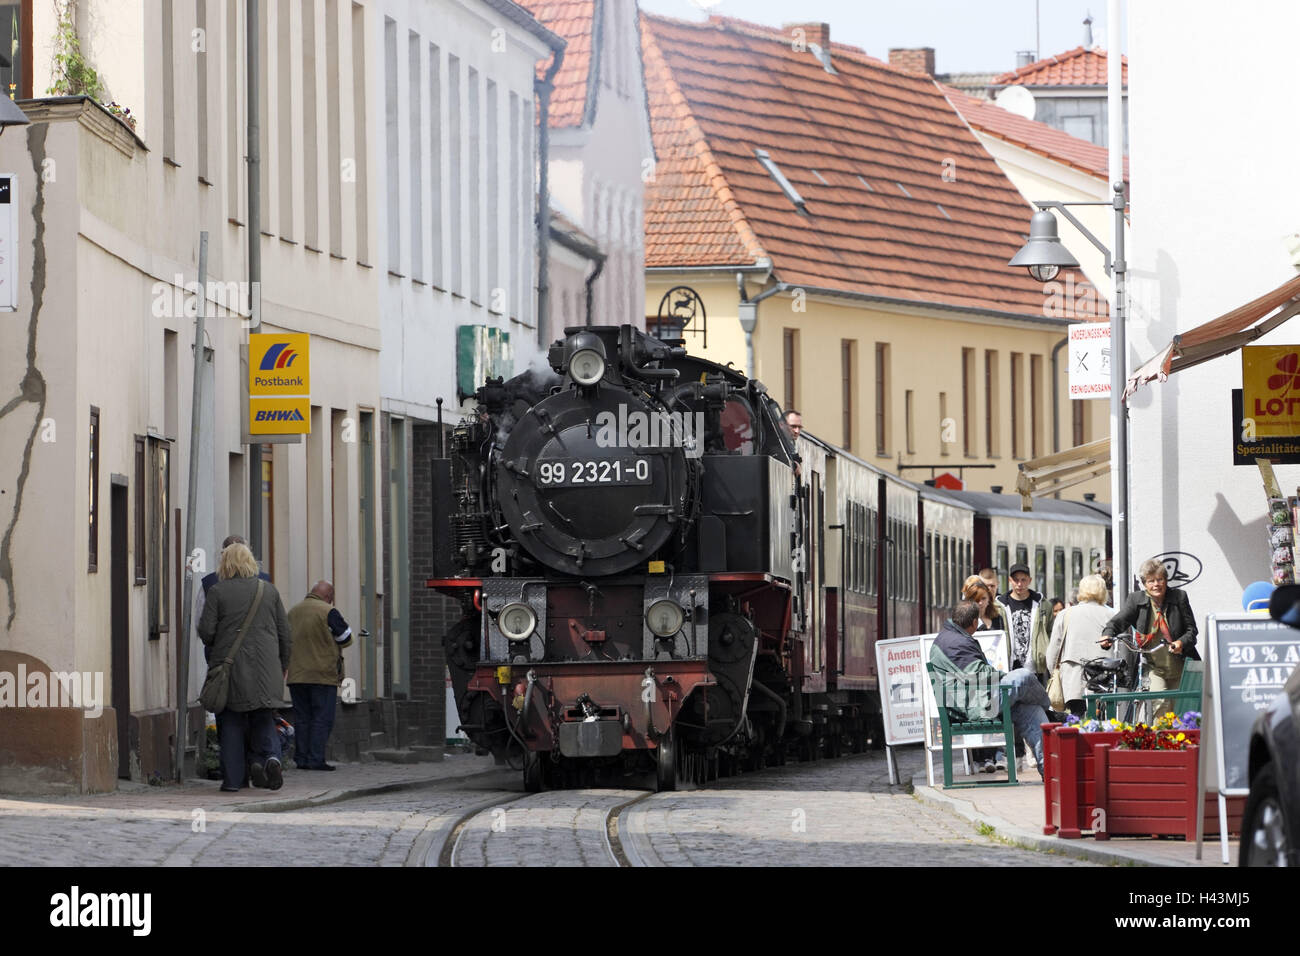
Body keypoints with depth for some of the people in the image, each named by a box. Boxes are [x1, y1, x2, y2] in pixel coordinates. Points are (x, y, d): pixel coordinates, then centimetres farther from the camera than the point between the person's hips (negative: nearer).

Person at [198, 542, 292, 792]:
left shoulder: (217, 591, -5)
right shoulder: (269, 590, 5)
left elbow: (206, 631, -7)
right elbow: (284, 631, 8)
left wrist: (214, 645, 16)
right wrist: (283, 665, 19)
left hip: (231, 667, -2)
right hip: (266, 668, 2)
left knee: (232, 722, 6)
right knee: (263, 718, 12)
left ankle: (232, 779, 5)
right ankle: (270, 755, -16)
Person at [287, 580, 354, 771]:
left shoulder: (293, 612, 12)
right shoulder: (328, 612, -9)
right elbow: (346, 639, -2)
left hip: (296, 675, 6)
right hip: (323, 675, -6)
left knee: (302, 718, 11)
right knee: (322, 719, -2)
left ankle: (301, 758, 9)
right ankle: (316, 759, -8)